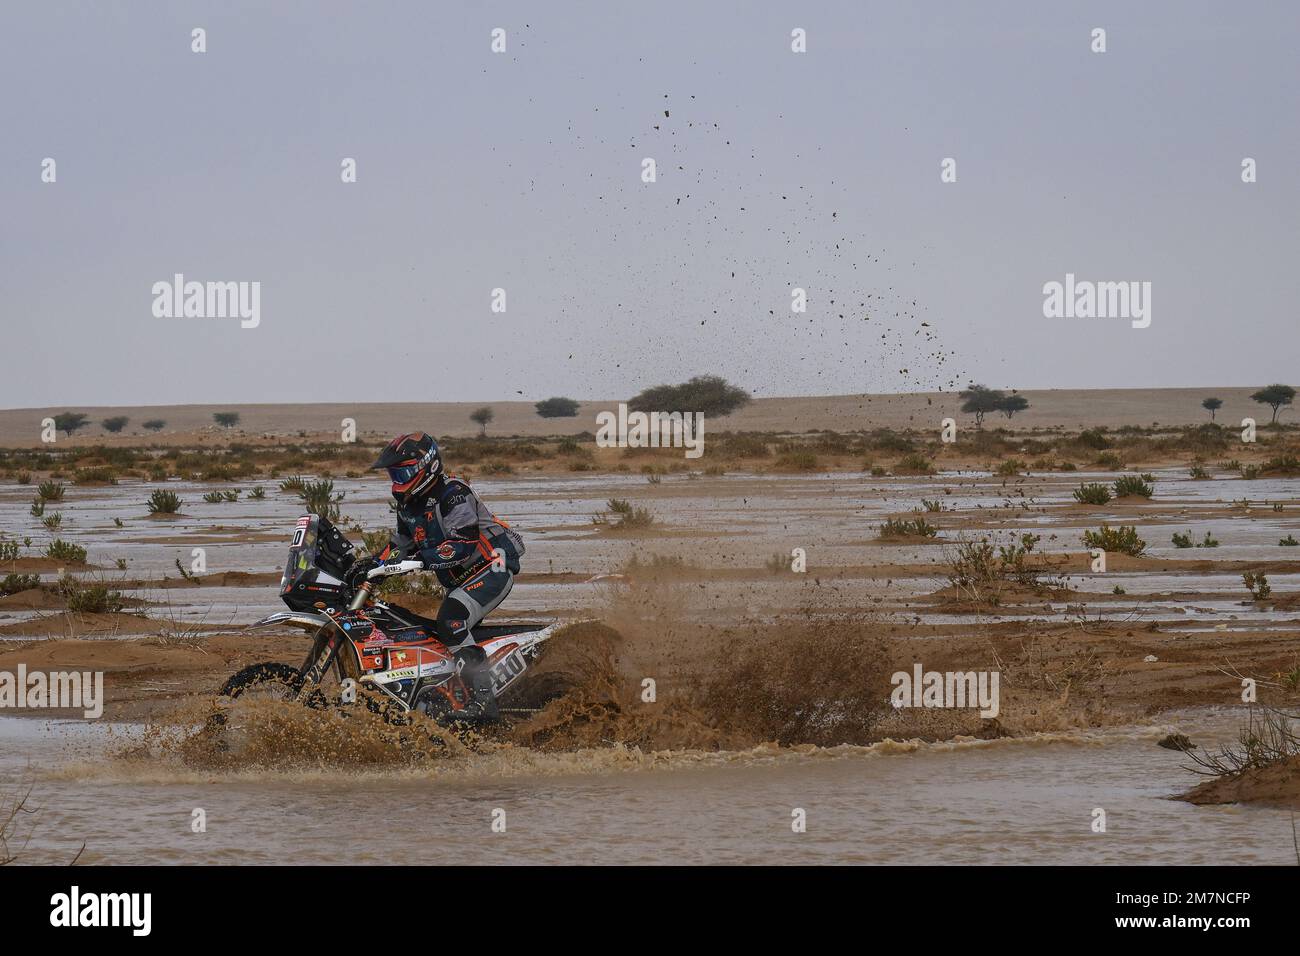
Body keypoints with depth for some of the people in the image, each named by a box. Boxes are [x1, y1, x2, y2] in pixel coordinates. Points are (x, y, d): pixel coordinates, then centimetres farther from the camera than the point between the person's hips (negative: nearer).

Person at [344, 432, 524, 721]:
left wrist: (421, 559, -36)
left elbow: (464, 544, -30)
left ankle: (484, 699, -30)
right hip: (459, 579, 11)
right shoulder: (409, 504, 9)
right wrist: (373, 563, 5)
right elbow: (403, 543, 21)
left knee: (450, 623, -28)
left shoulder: (453, 494, -20)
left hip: (492, 568, -11)